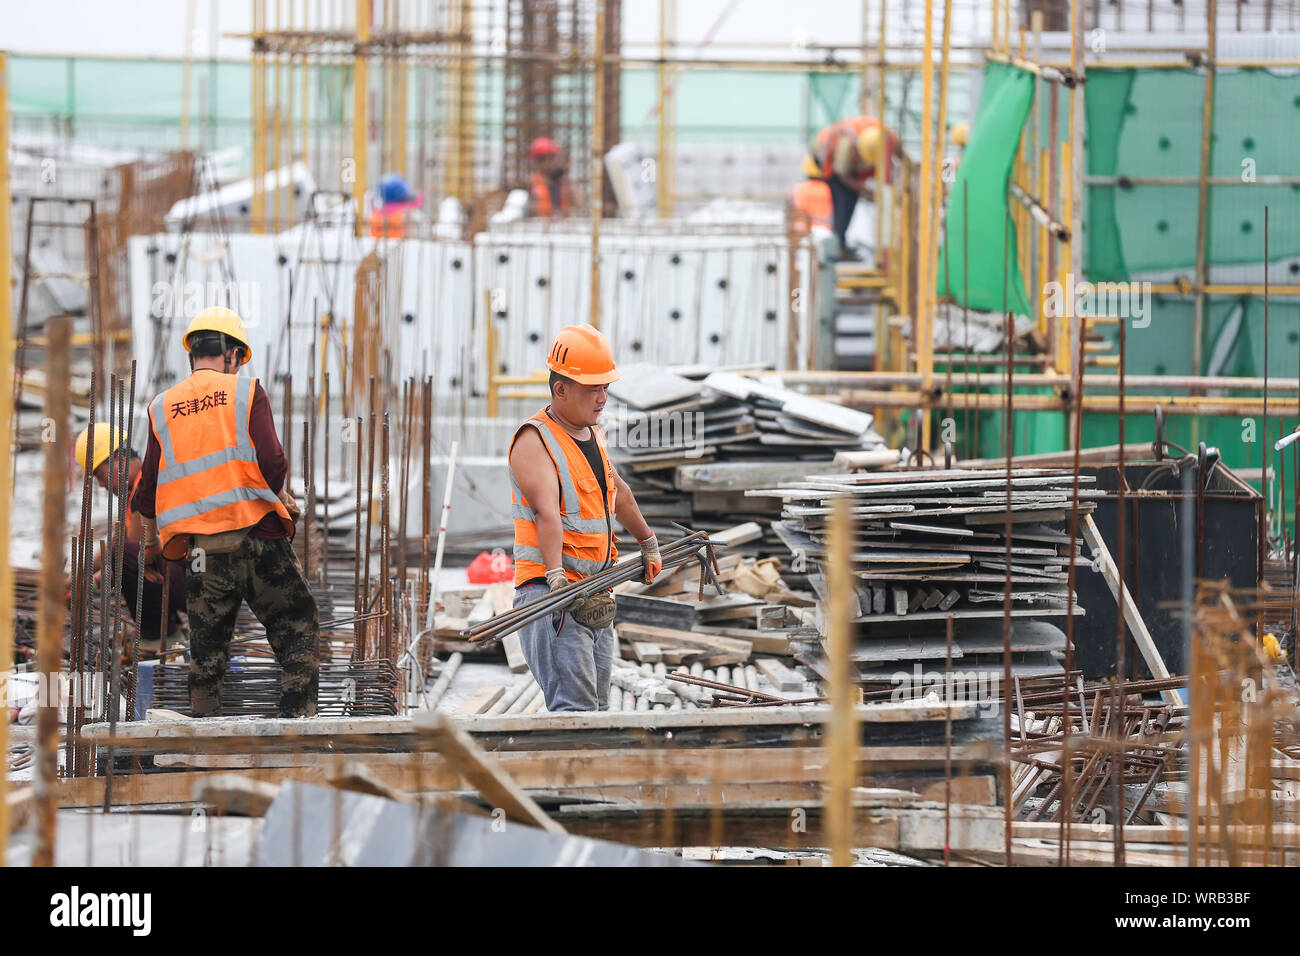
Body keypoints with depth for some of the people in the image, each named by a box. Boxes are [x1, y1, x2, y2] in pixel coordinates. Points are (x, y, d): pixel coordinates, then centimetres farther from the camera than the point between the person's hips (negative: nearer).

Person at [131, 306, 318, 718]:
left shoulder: (162, 407, 10)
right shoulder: (246, 392, 1)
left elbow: (149, 488, 9)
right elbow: (272, 463, -10)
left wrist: (150, 544, 23)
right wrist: (280, 497, 11)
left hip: (201, 546, 3)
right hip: (257, 535, -3)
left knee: (206, 648, 12)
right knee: (299, 628, 5)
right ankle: (298, 716, -5)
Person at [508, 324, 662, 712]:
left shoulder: (593, 434, 15)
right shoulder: (535, 441, -13)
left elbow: (617, 493, 33)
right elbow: (545, 511, -29)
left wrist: (648, 542, 45)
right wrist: (556, 576, -42)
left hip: (594, 594, 9)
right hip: (549, 591, -9)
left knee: (596, 707, 6)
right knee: (575, 709, -20)